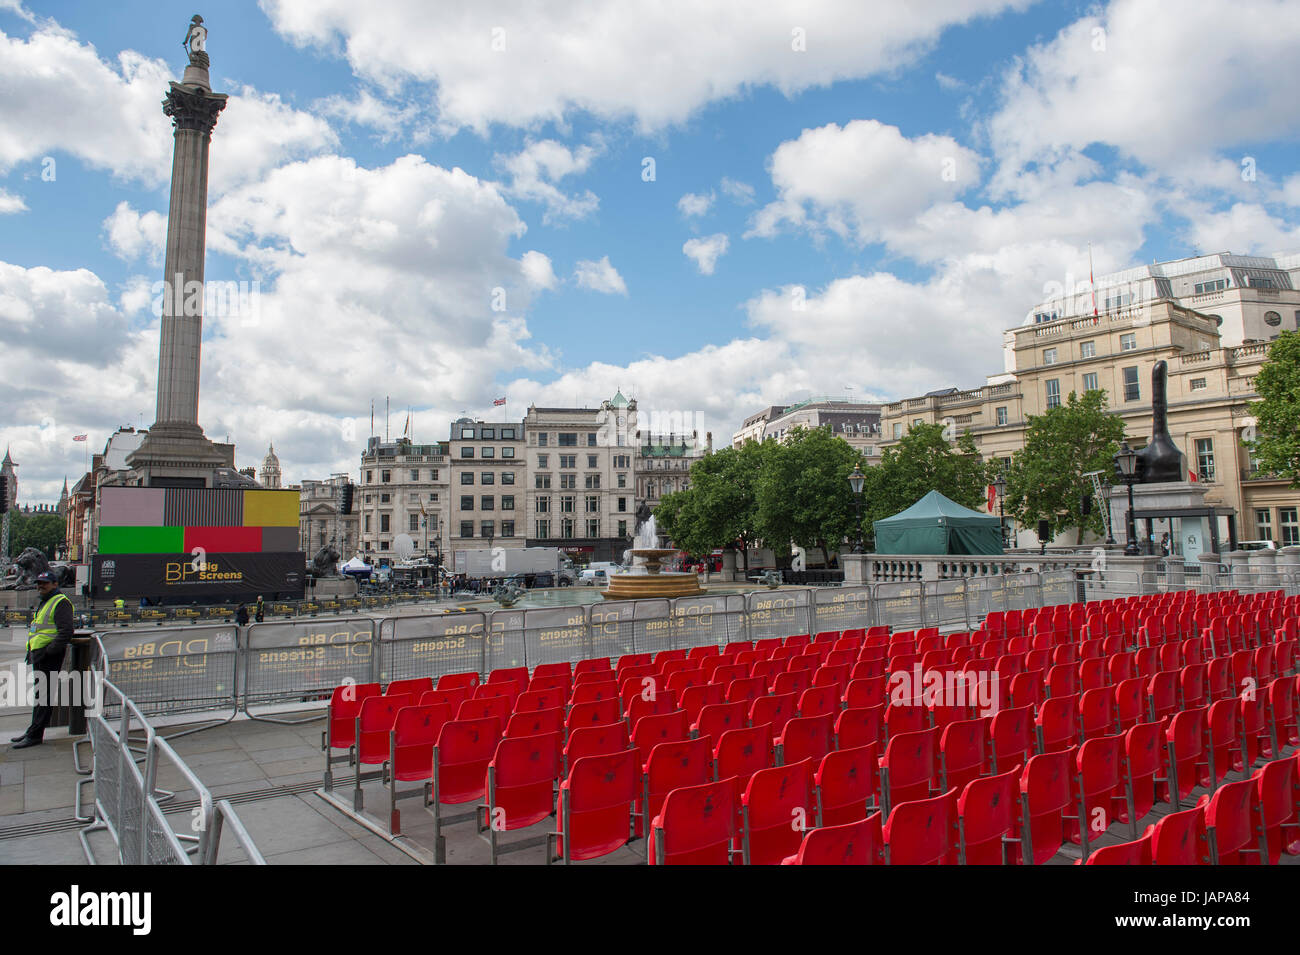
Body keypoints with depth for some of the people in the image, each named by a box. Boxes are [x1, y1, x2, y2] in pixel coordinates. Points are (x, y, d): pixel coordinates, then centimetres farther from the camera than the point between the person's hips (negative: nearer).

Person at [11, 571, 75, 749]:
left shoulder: (61, 603, -11)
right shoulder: (43, 604, 21)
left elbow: (66, 632, -19)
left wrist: (48, 651, -21)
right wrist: (31, 653, 17)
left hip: (49, 656, -10)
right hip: (38, 656, 10)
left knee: (43, 695, -6)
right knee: (38, 694, 15)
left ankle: (35, 735, -3)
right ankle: (33, 732, 23)